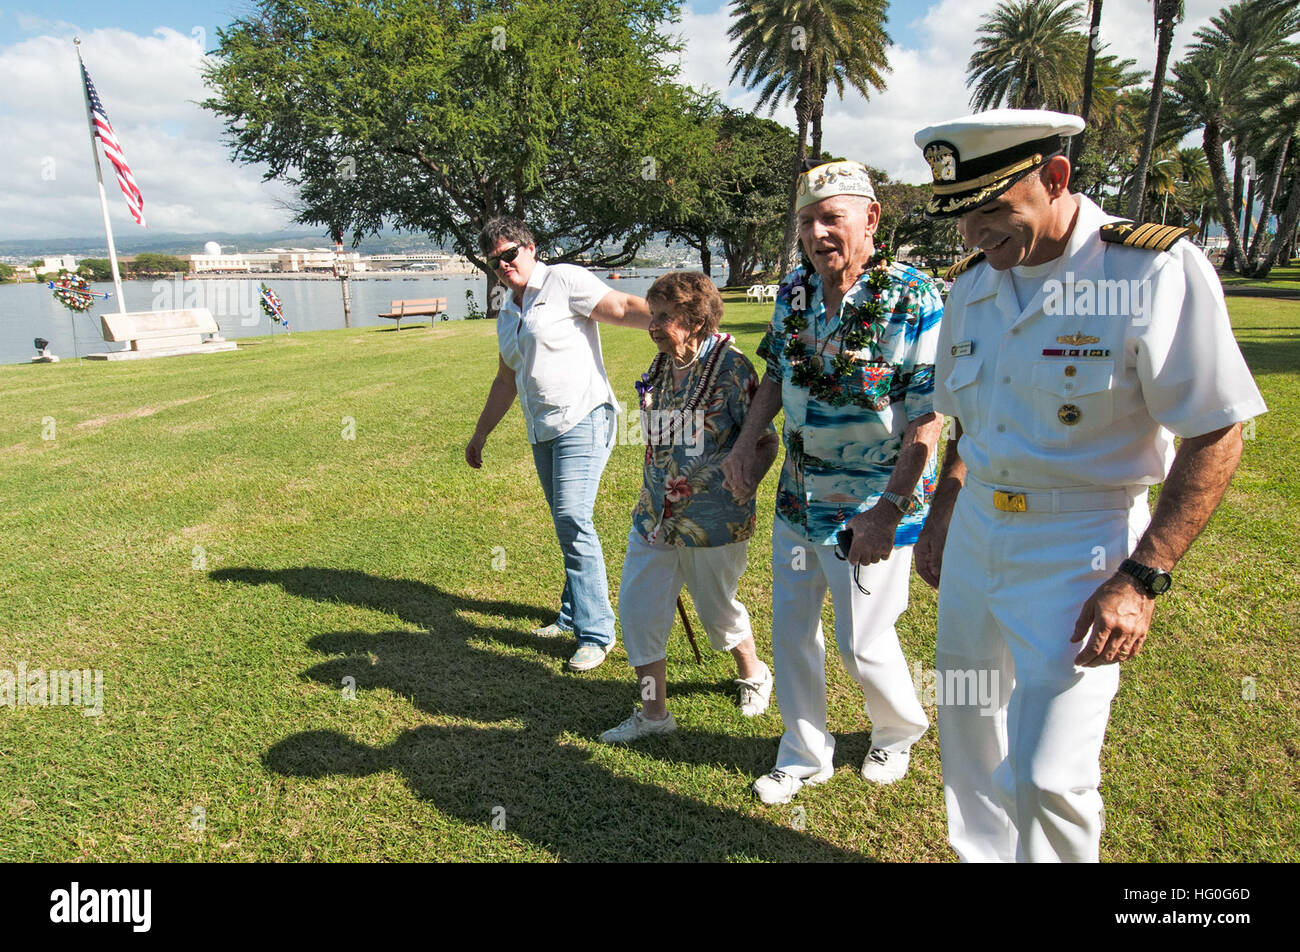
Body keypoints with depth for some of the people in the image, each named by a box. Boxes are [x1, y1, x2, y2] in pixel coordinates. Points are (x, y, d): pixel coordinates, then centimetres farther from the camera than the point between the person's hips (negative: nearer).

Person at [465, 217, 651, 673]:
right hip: (542, 432, 8)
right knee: (567, 526, 12)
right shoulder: (506, 314, 20)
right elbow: (505, 382, 28)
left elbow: (623, 308, -16)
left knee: (573, 519, -16)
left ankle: (596, 631, -7)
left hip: (583, 419, -8)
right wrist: (480, 434, 32)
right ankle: (575, 614, 24)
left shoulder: (564, 281, -4)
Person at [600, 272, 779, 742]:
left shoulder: (732, 368, -14)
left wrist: (739, 486, -20)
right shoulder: (658, 368, 6)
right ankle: (654, 711, 19)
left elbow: (765, 442, -11)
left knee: (717, 608, 13)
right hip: (655, 514, 6)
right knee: (637, 607, 3)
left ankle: (753, 674, 44)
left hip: (713, 521, -6)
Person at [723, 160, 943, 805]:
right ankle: (804, 756, 36)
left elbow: (928, 420, -19)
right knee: (790, 628, 14)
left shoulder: (914, 303, -18)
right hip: (799, 496, 6)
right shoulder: (793, 292, 0)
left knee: (862, 644, 6)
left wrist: (886, 512, -24)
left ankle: (898, 733, 40)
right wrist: (747, 440, 0)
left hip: (872, 507, -6)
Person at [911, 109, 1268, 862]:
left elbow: (1217, 437, -14)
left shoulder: (1157, 269, -16)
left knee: (1048, 776, -7)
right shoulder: (973, 284, 4)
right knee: (965, 727, 17)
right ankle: (984, 854, 40)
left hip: (1080, 546, -6)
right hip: (976, 529, 7)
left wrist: (1142, 579, -19)